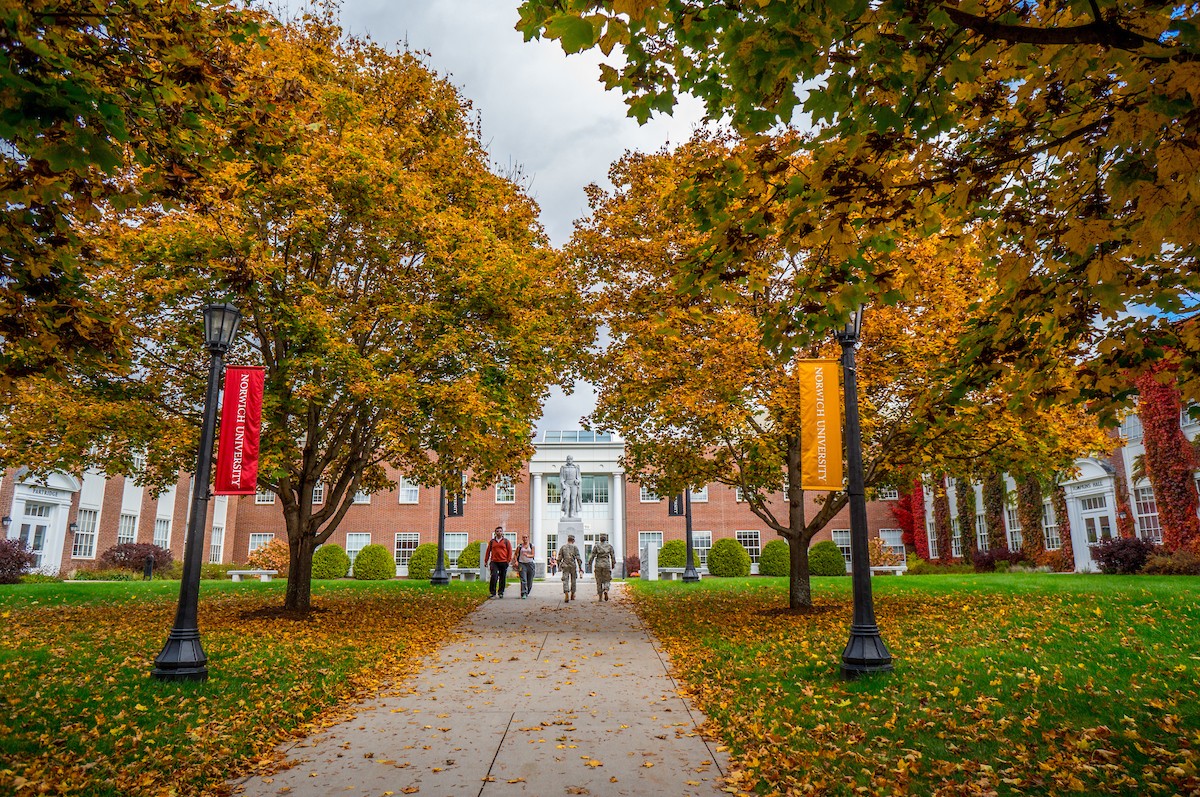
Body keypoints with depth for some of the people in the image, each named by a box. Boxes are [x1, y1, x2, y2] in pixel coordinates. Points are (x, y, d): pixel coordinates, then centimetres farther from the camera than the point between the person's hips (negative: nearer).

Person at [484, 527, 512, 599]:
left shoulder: (506, 541, 8)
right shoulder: (492, 541, 11)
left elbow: (510, 550, 6)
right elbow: (488, 551, 14)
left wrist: (509, 560, -4)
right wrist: (486, 560, 10)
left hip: (503, 562, 0)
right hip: (494, 562, 0)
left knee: (502, 578, 4)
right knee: (494, 576, -14)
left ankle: (501, 593, 14)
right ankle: (492, 592, -6)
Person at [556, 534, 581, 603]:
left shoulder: (562, 547, 3)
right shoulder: (575, 548, -1)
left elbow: (559, 558, 2)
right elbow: (578, 558, -7)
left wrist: (559, 566, 16)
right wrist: (580, 568, -3)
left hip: (565, 566, 0)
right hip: (573, 566, 0)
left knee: (565, 581, -6)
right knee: (573, 581, 18)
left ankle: (566, 595, -27)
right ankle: (572, 595, 27)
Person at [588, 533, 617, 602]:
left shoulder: (596, 546, 0)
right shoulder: (609, 546, 3)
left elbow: (592, 555, -3)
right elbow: (613, 556, 4)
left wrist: (589, 562, 8)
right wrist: (613, 564, 15)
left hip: (598, 565, 0)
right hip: (606, 564, 0)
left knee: (599, 581, 10)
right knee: (607, 580, 10)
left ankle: (600, 597, 9)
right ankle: (606, 590, -19)